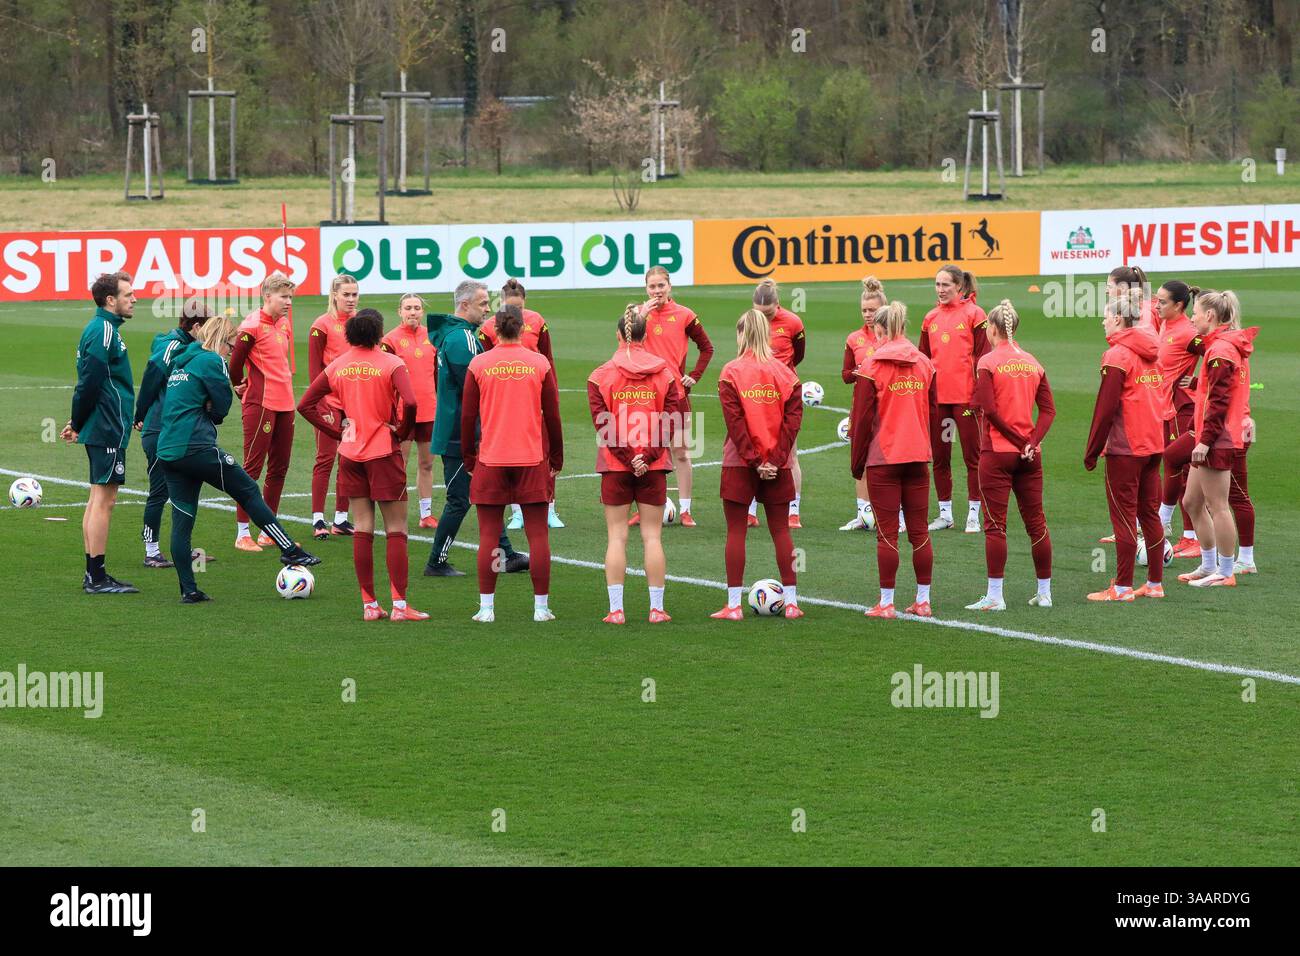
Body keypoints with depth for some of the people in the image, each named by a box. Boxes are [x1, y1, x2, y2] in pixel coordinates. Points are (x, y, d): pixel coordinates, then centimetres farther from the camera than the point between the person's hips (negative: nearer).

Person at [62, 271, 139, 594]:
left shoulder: (100, 328, 16)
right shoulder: (104, 332, -16)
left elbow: (87, 383, 18)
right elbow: (89, 383, -19)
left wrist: (77, 423, 16)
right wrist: (78, 424, -9)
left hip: (100, 430, 10)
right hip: (108, 430, -10)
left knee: (98, 499, 12)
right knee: (103, 500, -8)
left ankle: (93, 575, 16)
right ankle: (97, 578, -7)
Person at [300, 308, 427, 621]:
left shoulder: (337, 366, 4)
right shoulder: (391, 363, -11)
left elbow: (306, 405, 6)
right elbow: (409, 402, -25)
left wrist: (337, 430, 8)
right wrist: (402, 431, -7)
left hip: (351, 453, 4)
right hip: (384, 454, -4)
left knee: (362, 528, 8)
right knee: (396, 530, 1)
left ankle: (369, 605, 8)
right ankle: (400, 605, -3)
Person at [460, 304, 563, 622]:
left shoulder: (478, 364, -1)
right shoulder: (540, 363, -1)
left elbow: (468, 416, 2)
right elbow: (552, 415, 4)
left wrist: (468, 457, 13)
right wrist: (556, 459, 13)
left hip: (490, 461, 0)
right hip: (532, 460, 0)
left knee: (488, 536, 4)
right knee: (538, 534, 4)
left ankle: (486, 607, 3)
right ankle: (541, 606, 3)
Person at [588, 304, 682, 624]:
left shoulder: (601, 375, -3)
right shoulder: (665, 373, 0)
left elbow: (603, 424, -9)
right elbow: (670, 422, -6)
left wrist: (627, 457, -9)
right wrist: (646, 457, -8)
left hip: (615, 466, -1)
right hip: (654, 466, 1)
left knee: (616, 537, 4)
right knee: (652, 536, 5)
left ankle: (616, 609, 0)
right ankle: (657, 608, 4)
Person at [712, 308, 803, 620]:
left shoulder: (731, 373, -8)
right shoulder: (785, 372, 1)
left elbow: (734, 420, -13)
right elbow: (794, 417, -5)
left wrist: (754, 460, -10)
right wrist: (775, 460, -7)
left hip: (739, 463, -3)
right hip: (778, 464, 3)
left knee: (736, 531, 3)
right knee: (780, 530, 10)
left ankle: (734, 605, 1)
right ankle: (791, 602, 8)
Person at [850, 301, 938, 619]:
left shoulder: (871, 366, -8)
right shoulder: (924, 363, 5)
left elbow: (862, 417, -7)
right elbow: (932, 409, 10)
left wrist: (857, 461, 3)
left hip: (883, 460, -4)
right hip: (918, 457, 4)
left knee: (887, 532, 0)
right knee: (919, 530, 9)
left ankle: (886, 603, 1)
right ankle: (923, 600, 13)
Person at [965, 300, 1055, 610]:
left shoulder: (988, 362, -9)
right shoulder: (1032, 363, 7)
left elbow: (989, 409, -17)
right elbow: (1048, 409, 1)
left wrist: (1019, 439, -9)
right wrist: (1031, 442, -8)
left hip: (997, 452, -5)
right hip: (1029, 455, 5)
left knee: (995, 524, -1)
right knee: (1036, 522, 12)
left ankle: (995, 596, -3)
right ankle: (1044, 593, 17)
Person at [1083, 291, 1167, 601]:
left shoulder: (1117, 356, -13)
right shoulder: (1151, 353, 10)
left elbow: (1106, 408, -15)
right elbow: (1157, 399, 13)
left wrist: (1091, 451, -9)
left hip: (1125, 448, -7)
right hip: (1153, 445, 7)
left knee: (1123, 515, -2)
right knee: (1150, 513, 12)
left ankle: (1123, 587, 0)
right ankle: (1155, 583, 15)